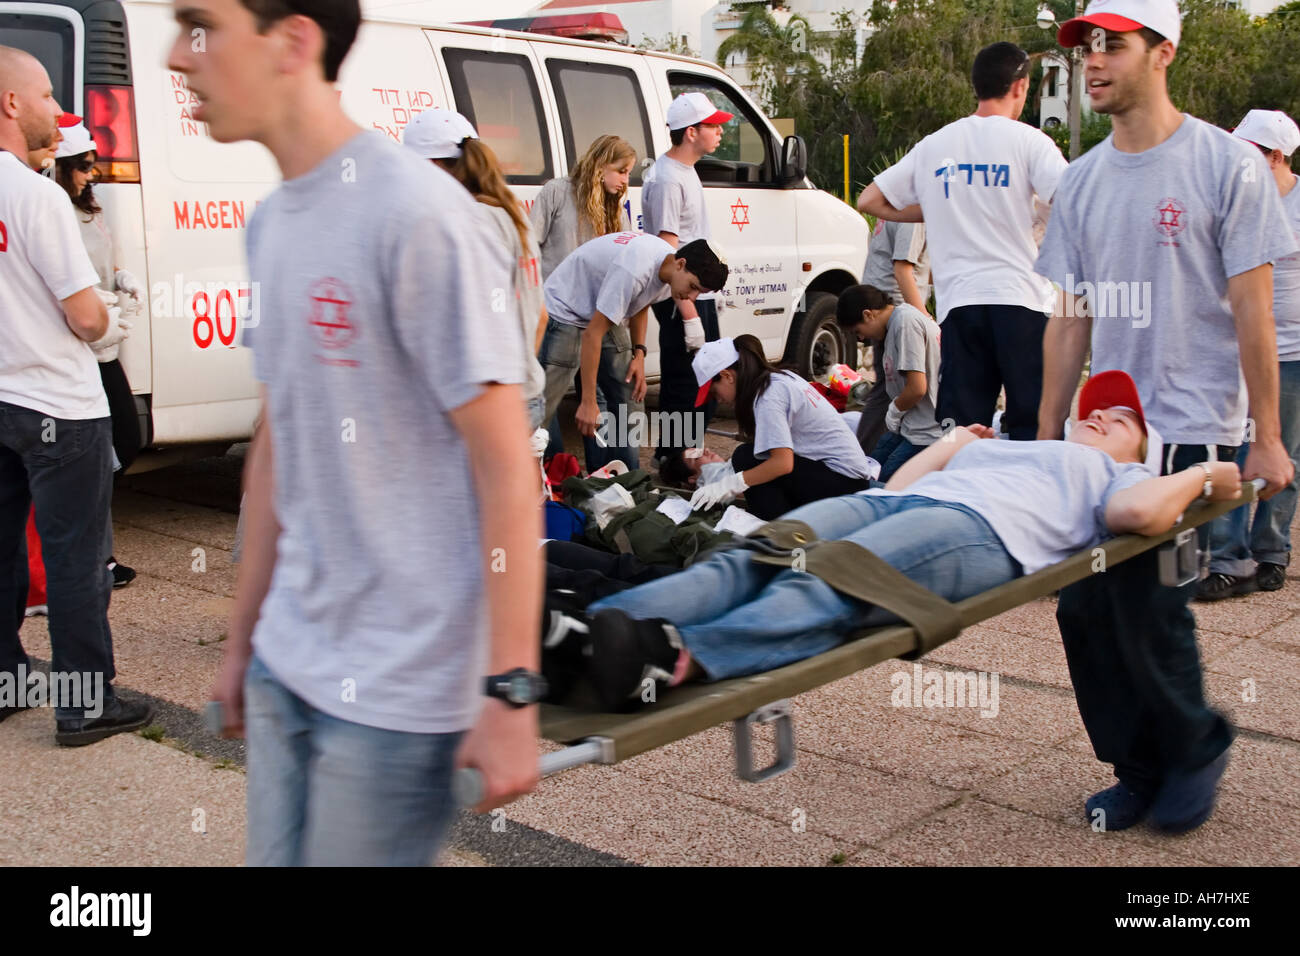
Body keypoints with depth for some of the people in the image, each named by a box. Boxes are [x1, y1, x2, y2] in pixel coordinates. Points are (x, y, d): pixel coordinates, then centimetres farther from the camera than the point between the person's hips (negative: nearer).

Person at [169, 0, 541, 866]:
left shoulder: (420, 215, -16)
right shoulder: (271, 221, 8)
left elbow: (505, 463, -16)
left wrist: (511, 692, -17)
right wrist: (243, 637, 18)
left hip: (397, 689, -7)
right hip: (285, 666, 7)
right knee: (276, 855, 16)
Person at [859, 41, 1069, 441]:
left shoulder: (934, 145, 14)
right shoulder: (1026, 140, 1)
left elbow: (869, 201, 17)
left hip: (958, 300, 3)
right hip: (1020, 298, -3)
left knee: (958, 431, 5)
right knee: (1034, 428, 0)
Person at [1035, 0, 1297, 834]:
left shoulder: (1227, 165, -4)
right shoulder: (1082, 181, 10)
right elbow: (1070, 321, 12)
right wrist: (1046, 440, 10)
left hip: (1188, 428, -5)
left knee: (1149, 611, -7)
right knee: (1084, 607, 2)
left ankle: (1197, 746, 22)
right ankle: (1140, 772, 21)